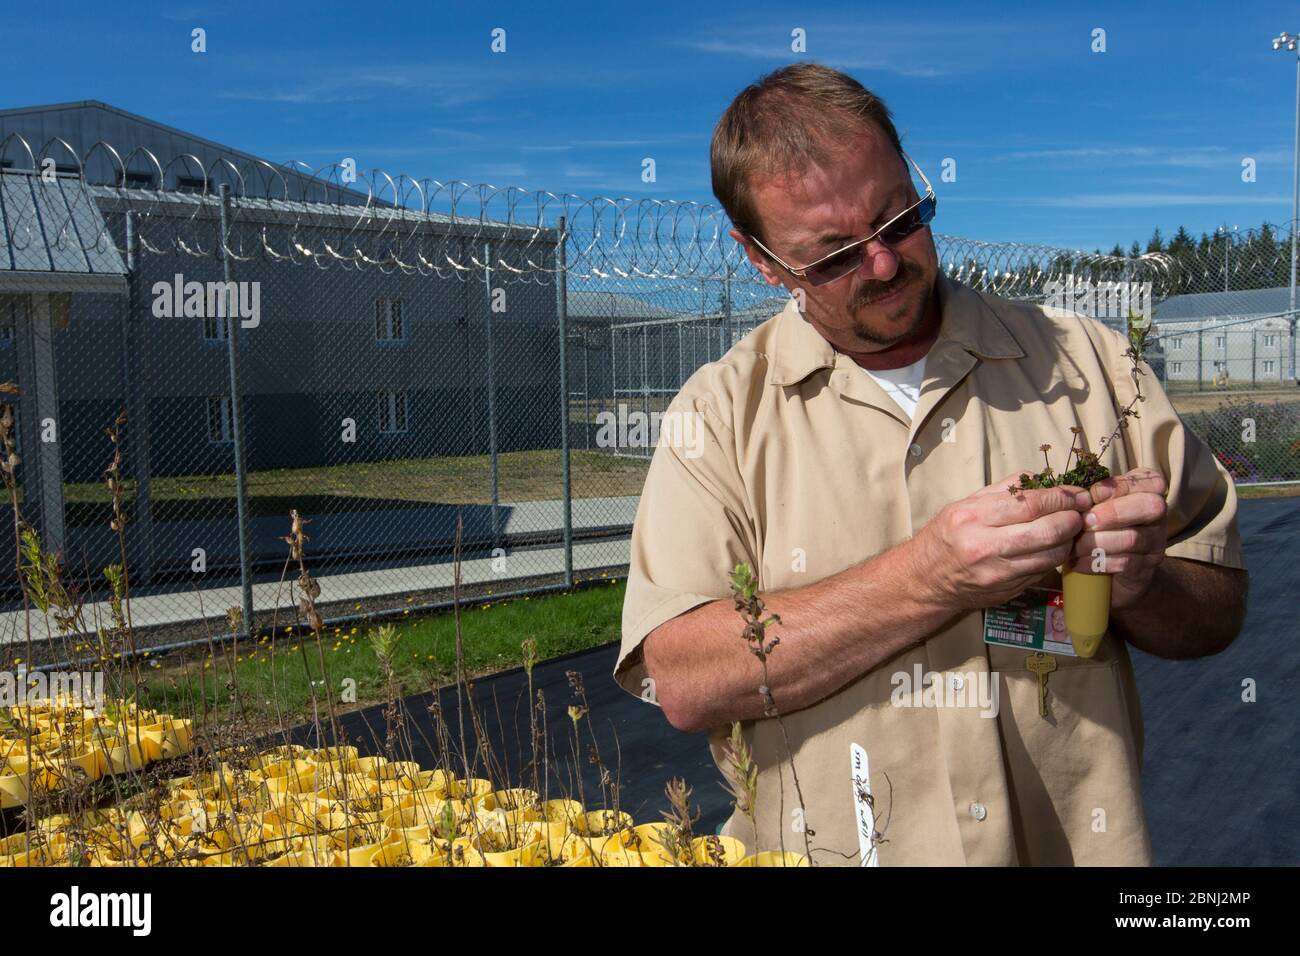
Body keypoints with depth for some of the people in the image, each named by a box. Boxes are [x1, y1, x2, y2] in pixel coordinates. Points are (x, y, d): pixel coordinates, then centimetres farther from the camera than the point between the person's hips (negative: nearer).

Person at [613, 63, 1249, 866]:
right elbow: (682, 679, -13)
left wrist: (1140, 583, -10)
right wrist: (928, 578, -18)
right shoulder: (721, 413, -1)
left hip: (1079, 841, 2)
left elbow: (1219, 611, 10)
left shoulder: (1083, 361, 6)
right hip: (827, 845, -1)